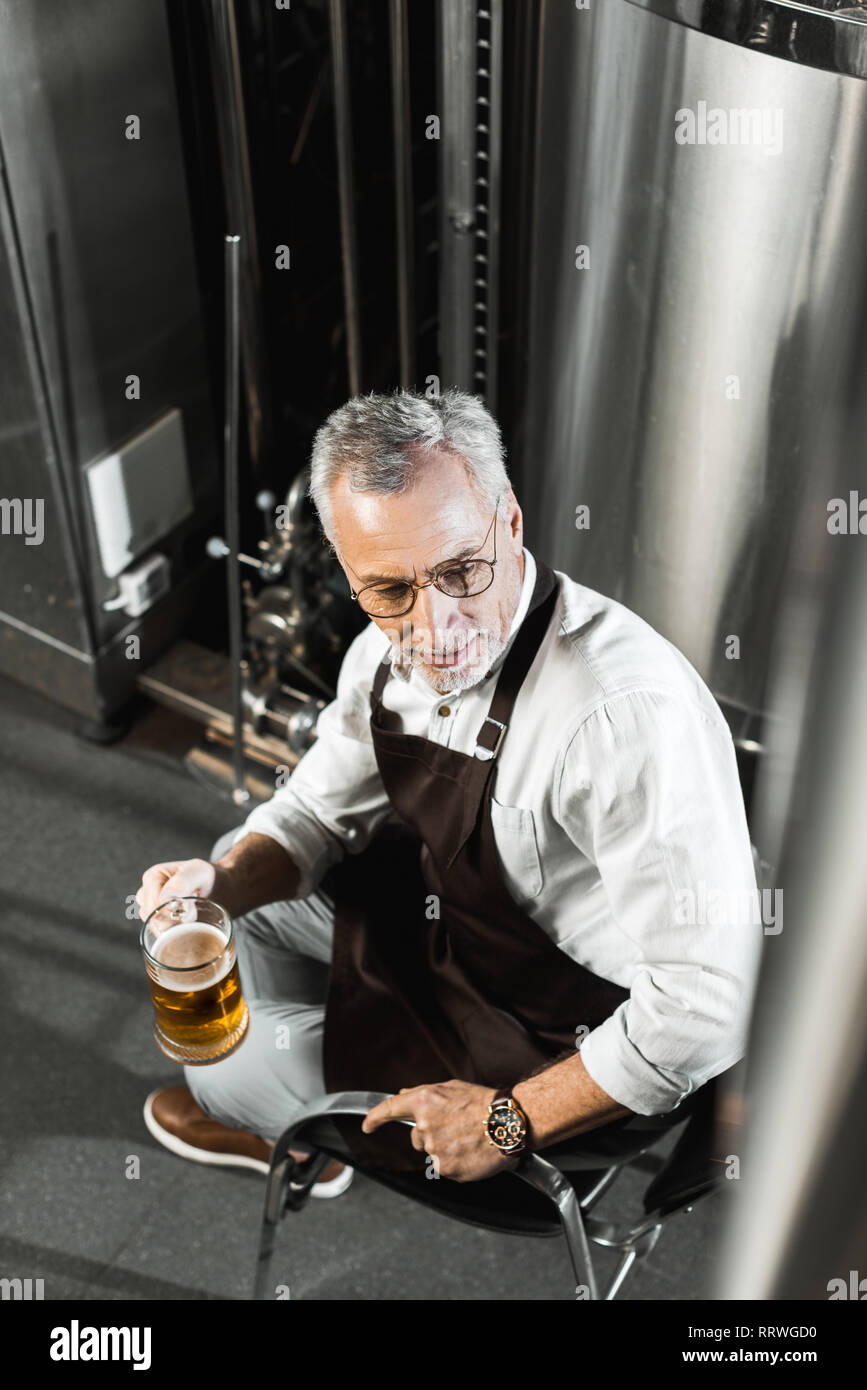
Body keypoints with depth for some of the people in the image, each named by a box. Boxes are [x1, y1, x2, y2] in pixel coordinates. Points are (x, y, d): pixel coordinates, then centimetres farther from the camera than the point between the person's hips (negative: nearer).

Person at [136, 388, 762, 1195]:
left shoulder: (633, 713, -39)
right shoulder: (393, 646, -12)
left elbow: (711, 999, -36)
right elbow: (319, 810, 4)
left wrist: (510, 1121, -25)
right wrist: (220, 883, -17)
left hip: (570, 1049, -7)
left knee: (223, 1067, 3)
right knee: (237, 863, 16)